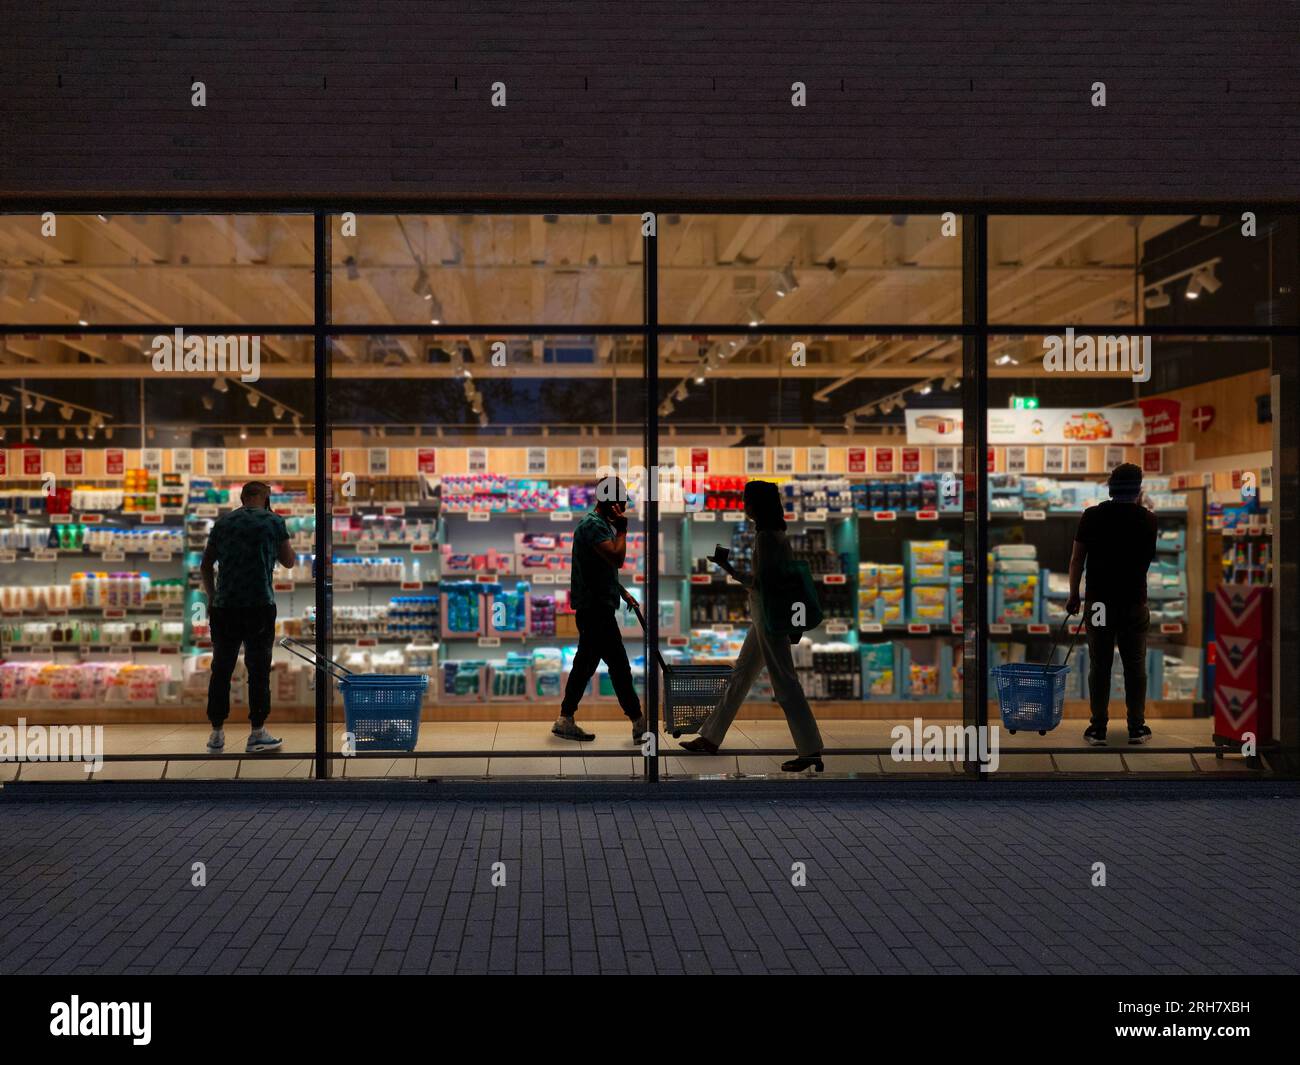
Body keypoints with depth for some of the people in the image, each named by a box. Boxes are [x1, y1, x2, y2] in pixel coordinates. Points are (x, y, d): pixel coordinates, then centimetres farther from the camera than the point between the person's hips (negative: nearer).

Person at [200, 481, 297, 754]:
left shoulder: (222, 522, 9)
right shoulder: (274, 521, 0)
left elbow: (205, 566, 11)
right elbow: (289, 562, 9)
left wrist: (211, 596, 22)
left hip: (224, 607, 3)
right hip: (260, 607, -3)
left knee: (221, 670, 10)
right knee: (258, 670, 3)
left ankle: (217, 734, 12)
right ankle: (257, 734, 5)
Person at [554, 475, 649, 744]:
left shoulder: (602, 523, 16)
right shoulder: (594, 525, -17)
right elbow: (617, 558, -27)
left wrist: (623, 592, 20)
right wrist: (622, 529, -16)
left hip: (594, 608, 11)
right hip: (595, 608, -11)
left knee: (585, 663, 13)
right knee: (619, 665, -6)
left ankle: (565, 720, 18)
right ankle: (639, 724, -2)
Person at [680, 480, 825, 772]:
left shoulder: (765, 536, -16)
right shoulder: (778, 534, 12)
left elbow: (762, 581, -20)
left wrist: (736, 575, -6)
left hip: (768, 615, -10)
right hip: (767, 615, 10)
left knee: (784, 683, -8)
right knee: (740, 676, 16)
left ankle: (811, 752, -6)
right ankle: (710, 738, 25)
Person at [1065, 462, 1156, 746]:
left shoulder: (1092, 516, -4)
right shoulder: (1147, 519, -1)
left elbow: (1077, 559, -2)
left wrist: (1073, 594, 8)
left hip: (1099, 602, 0)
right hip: (1134, 603, 0)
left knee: (1099, 666, 4)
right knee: (1135, 666, 8)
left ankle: (1098, 729, 6)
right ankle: (1136, 728, 11)